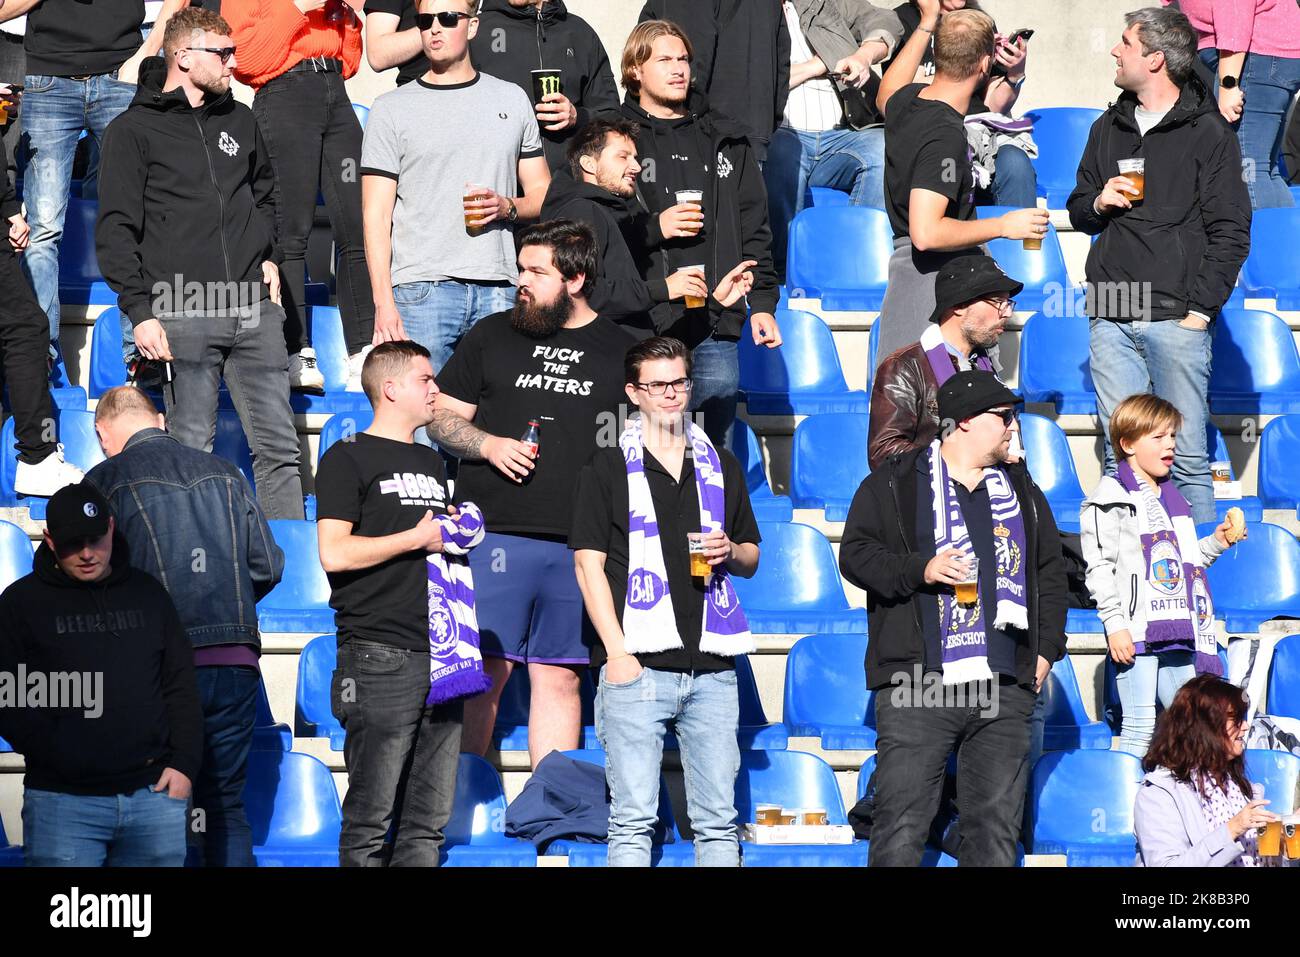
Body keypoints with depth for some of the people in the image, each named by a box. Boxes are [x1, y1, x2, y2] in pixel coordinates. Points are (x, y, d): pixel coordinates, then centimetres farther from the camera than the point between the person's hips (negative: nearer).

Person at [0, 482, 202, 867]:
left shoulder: (147, 593, 14)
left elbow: (180, 685, 15)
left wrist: (183, 764, 4)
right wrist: (61, 759, -11)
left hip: (154, 794, 3)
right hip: (62, 802, -3)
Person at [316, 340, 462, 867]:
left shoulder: (432, 463, 23)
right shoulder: (348, 459, 0)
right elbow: (334, 553, -12)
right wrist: (420, 537, -6)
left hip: (441, 657, 7)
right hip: (381, 659, -7)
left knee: (429, 821, 6)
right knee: (371, 820, -7)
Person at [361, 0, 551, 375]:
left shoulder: (511, 100, 15)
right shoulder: (391, 109, 7)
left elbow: (542, 193, 19)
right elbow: (376, 215, 2)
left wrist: (507, 207, -5)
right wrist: (384, 302, -9)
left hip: (497, 291, 2)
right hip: (420, 289, -2)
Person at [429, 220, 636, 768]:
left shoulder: (620, 349, 11)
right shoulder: (492, 336, 11)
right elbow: (441, 418, 13)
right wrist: (488, 444, -6)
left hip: (579, 544, 1)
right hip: (495, 533, -1)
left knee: (560, 679, 4)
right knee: (485, 671, -3)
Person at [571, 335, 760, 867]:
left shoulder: (721, 466, 17)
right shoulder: (607, 469, 5)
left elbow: (751, 560, 24)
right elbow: (588, 565, -1)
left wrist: (730, 552, -1)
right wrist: (617, 652, -11)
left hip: (711, 669, 4)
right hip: (638, 666, -4)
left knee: (718, 820, 3)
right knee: (633, 820, -6)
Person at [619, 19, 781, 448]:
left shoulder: (723, 139, 17)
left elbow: (753, 226, 16)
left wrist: (763, 301, 9)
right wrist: (654, 228, -13)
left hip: (716, 325, 4)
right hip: (643, 324, -3)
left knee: (714, 451, 6)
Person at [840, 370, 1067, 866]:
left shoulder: (1022, 491, 19)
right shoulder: (896, 482, 5)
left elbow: (1051, 573, 22)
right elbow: (855, 554, 2)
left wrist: (1046, 649, 11)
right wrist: (919, 569, -13)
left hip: (1005, 693, 4)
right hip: (918, 687, -4)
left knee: (996, 826, 5)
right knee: (901, 824, -8)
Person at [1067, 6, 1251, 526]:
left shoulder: (1208, 133, 0)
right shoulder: (1108, 128, 16)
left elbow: (1230, 232, -2)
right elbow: (1078, 208, 27)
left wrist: (1200, 309, -9)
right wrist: (1098, 202, 2)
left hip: (1175, 319, -5)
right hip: (1111, 321, 5)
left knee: (1186, 459, -4)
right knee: (1120, 459, 3)